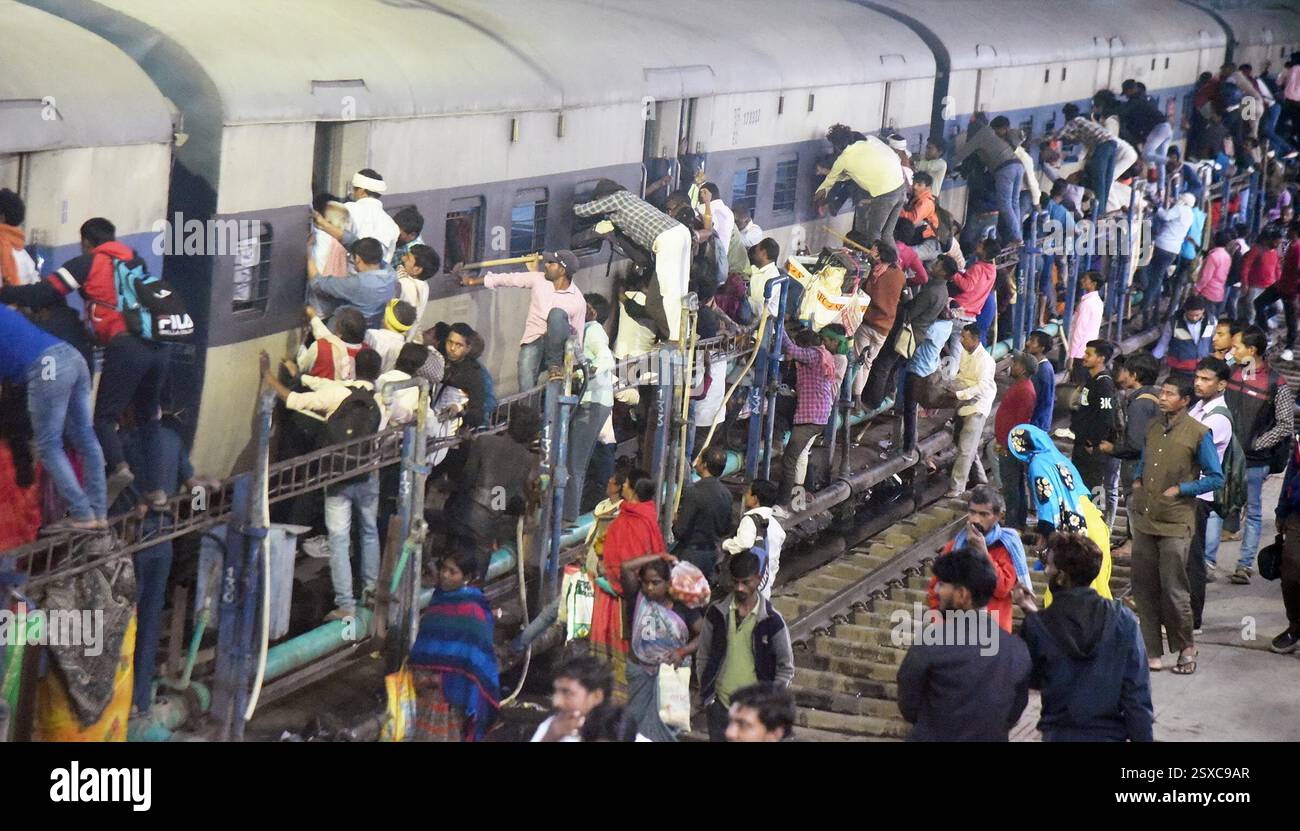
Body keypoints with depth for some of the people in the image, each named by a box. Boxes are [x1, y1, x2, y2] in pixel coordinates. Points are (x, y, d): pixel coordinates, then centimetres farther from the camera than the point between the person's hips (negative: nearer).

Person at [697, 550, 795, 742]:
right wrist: (706, 694, 2)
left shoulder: (771, 621, -9)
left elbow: (786, 668, -1)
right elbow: (703, 657, 7)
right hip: (720, 705, 2)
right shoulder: (717, 612, -2)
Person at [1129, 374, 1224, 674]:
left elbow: (1215, 478, -5)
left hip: (1175, 525, -6)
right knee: (1144, 589, 6)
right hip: (1144, 521, 6)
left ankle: (1186, 649, 13)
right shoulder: (1153, 429, 11)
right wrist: (1137, 480, 9)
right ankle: (1152, 650, 14)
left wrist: (1180, 489, -11)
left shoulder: (1198, 434, -7)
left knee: (1173, 590, -4)